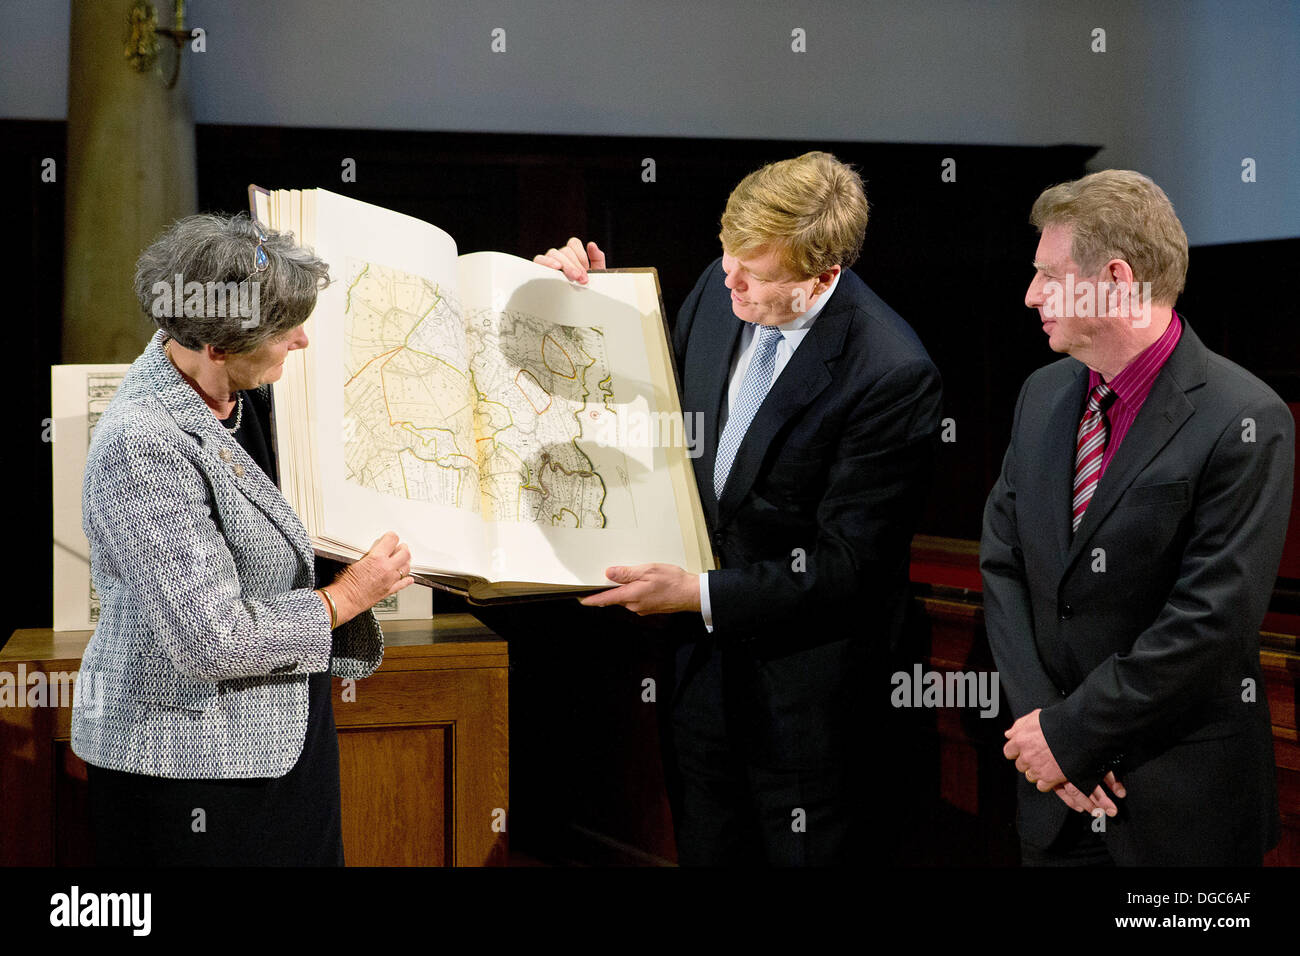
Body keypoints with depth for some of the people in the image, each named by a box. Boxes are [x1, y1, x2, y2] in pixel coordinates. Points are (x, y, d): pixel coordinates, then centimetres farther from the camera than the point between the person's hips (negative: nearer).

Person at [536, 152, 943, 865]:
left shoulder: (892, 374, -25)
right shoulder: (720, 287, -5)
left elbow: (846, 564, -22)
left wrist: (698, 593, -26)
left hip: (804, 679, -6)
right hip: (703, 646, 6)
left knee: (803, 854, 12)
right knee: (704, 850, 21)